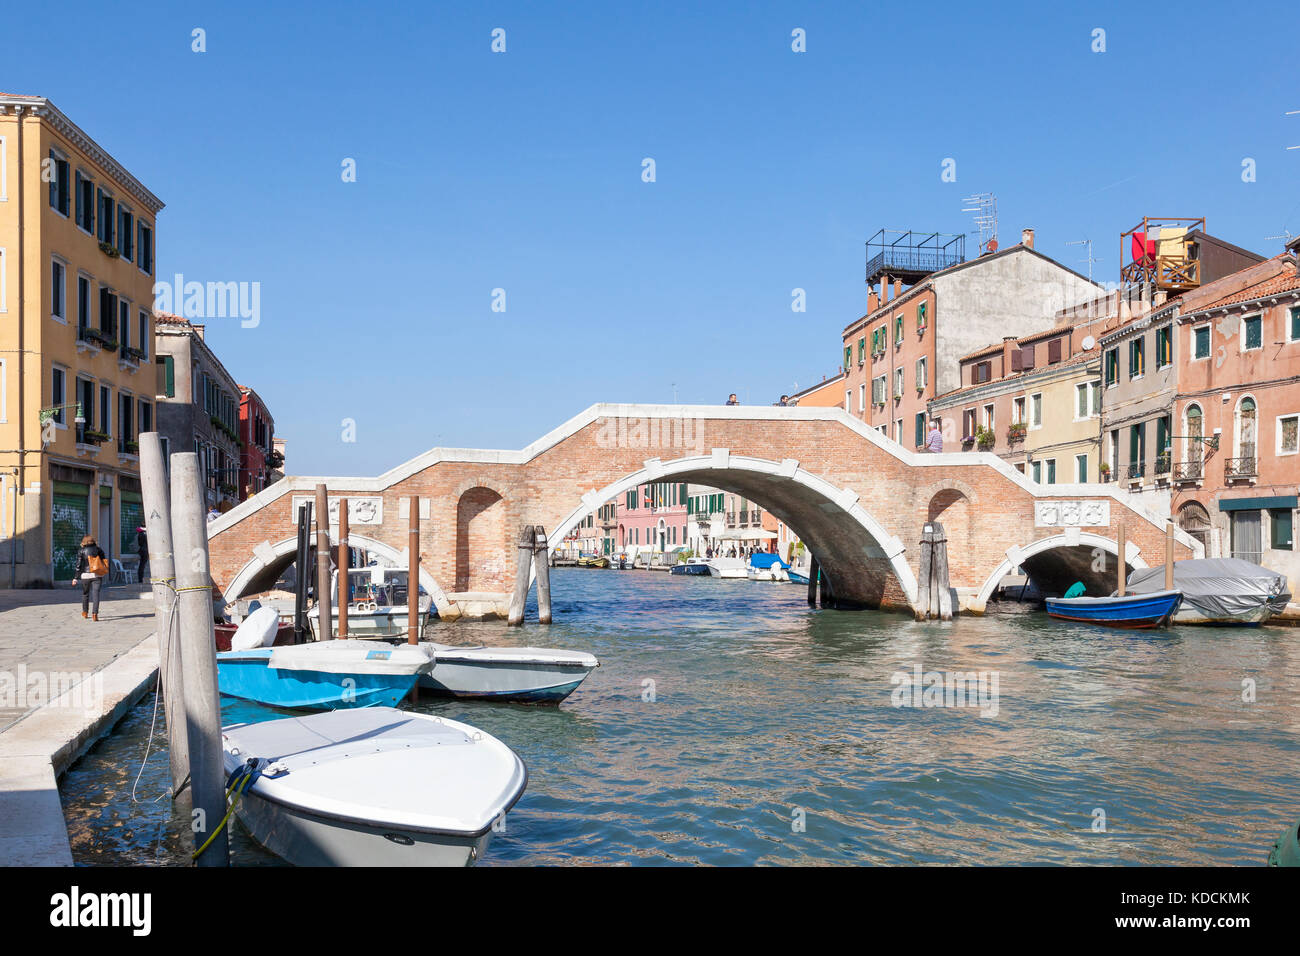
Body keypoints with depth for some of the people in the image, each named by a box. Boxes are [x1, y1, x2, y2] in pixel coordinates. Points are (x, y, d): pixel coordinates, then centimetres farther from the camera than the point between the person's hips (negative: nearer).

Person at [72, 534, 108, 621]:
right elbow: (104, 561, 7)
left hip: (86, 575, 0)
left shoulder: (81, 551, -1)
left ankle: (85, 612, 34)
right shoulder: (98, 549, 4)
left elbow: (78, 566, -3)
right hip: (97, 575, 0)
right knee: (96, 593, -4)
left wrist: (75, 578, 0)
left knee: (85, 593, 19)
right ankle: (95, 613, -17)